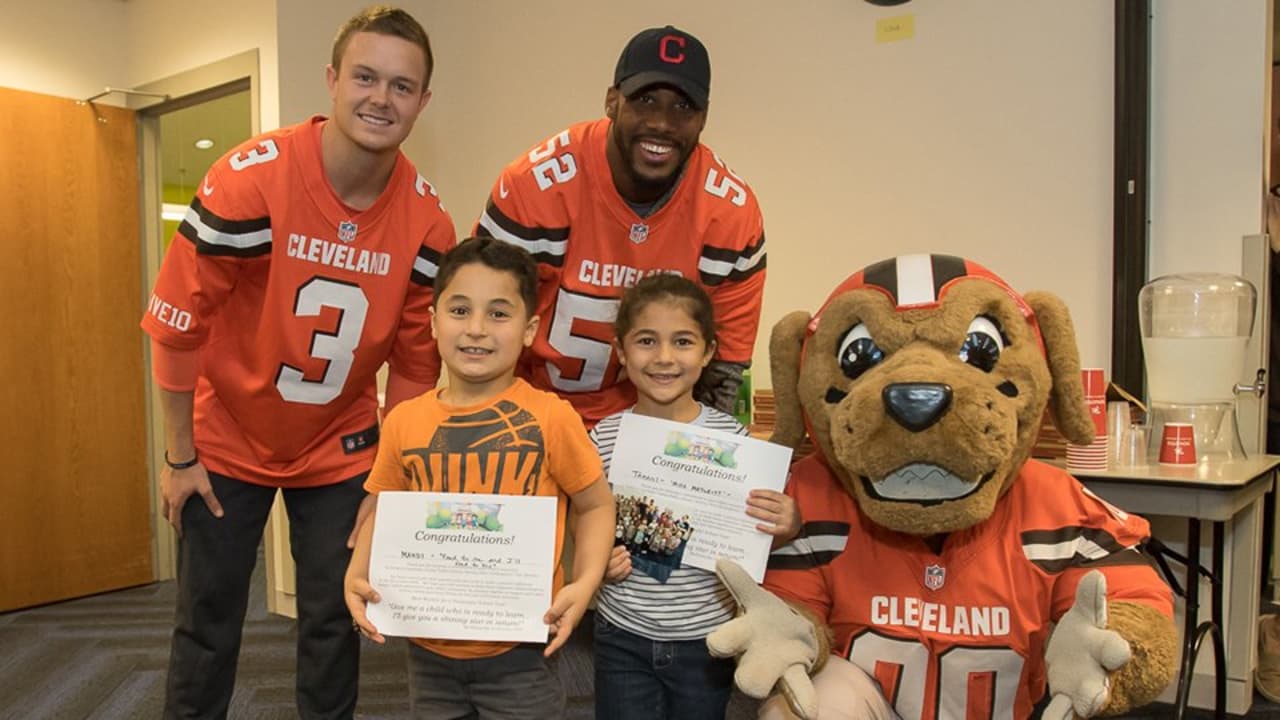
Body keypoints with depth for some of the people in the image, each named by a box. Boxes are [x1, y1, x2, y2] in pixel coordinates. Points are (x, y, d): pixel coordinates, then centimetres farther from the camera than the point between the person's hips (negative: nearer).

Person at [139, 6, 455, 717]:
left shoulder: (427, 223, -12)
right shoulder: (249, 179, -22)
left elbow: (414, 364, -2)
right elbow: (177, 322, -15)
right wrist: (180, 458, -7)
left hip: (339, 449, 2)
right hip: (228, 441, -2)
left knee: (334, 621, 10)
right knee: (208, 624, 10)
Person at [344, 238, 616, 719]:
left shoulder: (550, 417, -13)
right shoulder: (404, 421, -4)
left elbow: (595, 505, -2)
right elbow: (384, 513, 9)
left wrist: (585, 582, -15)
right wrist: (357, 576, -6)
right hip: (429, 650, 4)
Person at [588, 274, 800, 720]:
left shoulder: (732, 436, -10)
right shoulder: (603, 439, -8)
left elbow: (756, 537, 2)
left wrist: (787, 527, -19)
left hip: (708, 638, 0)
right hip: (622, 638, 0)